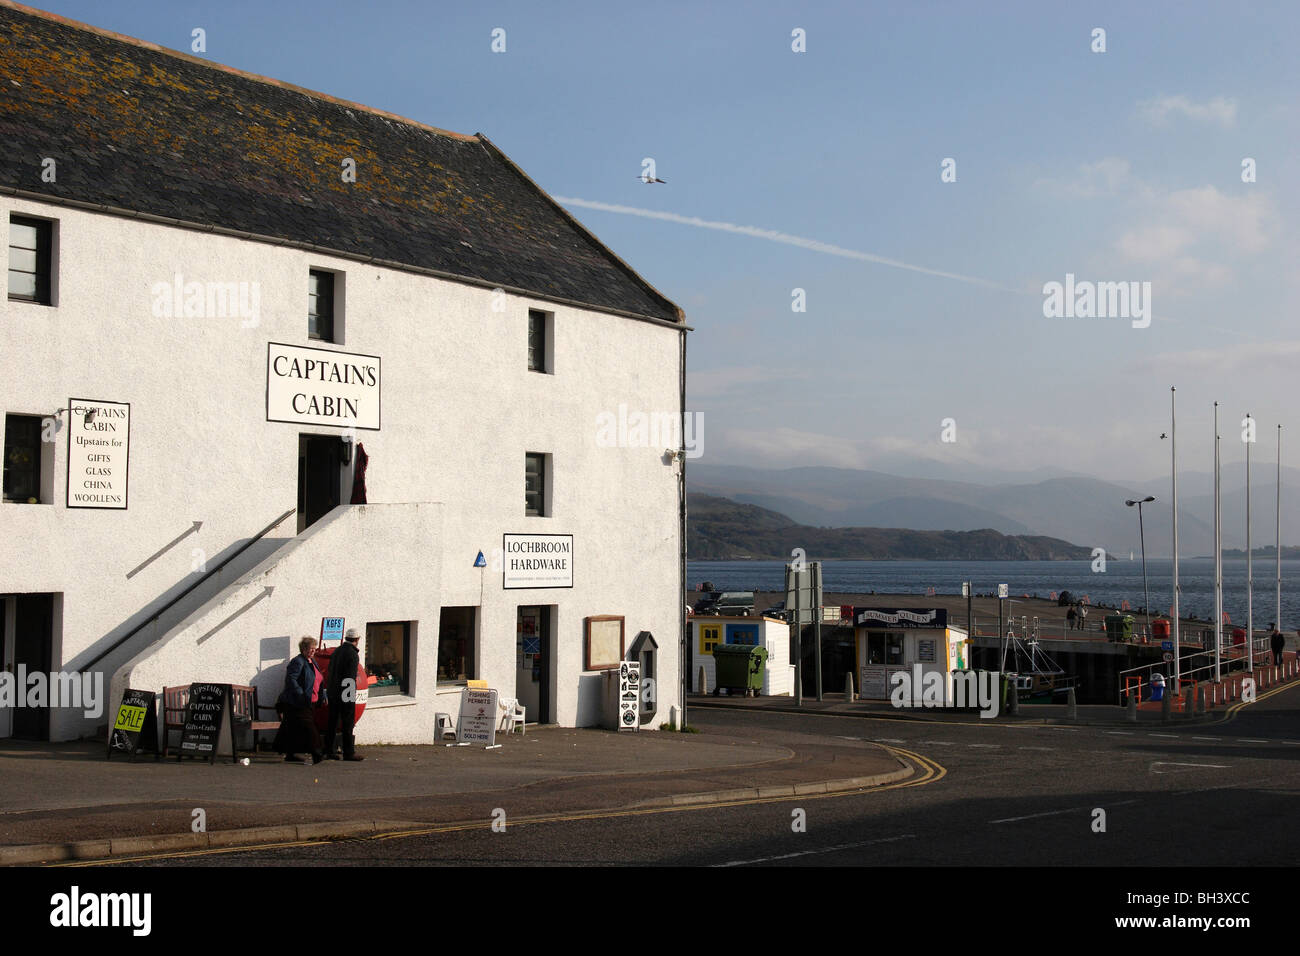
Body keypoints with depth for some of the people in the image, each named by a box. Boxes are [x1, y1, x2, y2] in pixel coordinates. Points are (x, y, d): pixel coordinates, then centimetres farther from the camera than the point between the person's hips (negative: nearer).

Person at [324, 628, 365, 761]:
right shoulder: (353, 654, -13)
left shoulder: (336, 652, 12)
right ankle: (349, 752, -3)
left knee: (332, 722, 12)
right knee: (348, 723, -3)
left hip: (332, 692, 8)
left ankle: (328, 750, 14)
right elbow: (351, 678, -18)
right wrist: (351, 696, -16)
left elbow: (330, 673, 15)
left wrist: (330, 690, 18)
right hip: (345, 695, -8)